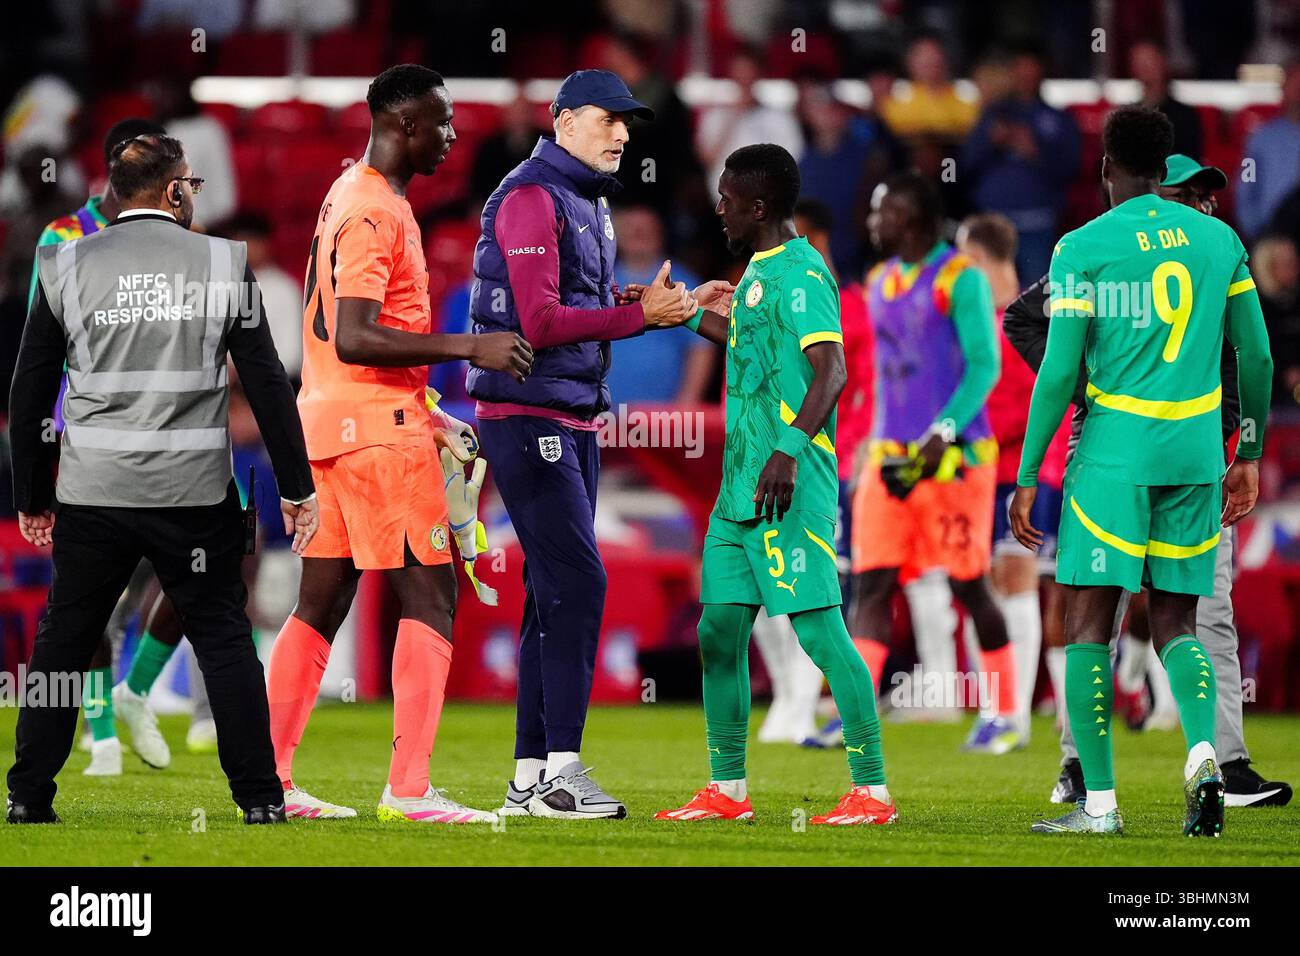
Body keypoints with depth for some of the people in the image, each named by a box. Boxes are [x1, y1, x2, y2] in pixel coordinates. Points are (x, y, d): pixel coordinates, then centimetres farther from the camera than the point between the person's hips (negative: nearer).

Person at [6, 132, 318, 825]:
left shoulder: (66, 267, 2)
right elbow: (268, 385, -1)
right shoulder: (223, 263, -2)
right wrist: (296, 488, 6)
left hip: (91, 495, 1)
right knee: (224, 638, 8)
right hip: (195, 495, -1)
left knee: (62, 639, 11)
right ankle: (260, 799, 6)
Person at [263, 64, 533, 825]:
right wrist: (468, 348, -24)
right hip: (378, 427, -10)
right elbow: (354, 339, -24)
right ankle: (409, 789, -12)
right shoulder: (374, 212, -16)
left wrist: (422, 411, 25)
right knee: (430, 596, -8)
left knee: (323, 604, 11)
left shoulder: (353, 194, 16)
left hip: (331, 421, 10)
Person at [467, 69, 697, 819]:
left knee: (558, 593, 10)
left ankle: (530, 777, 14)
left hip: (575, 419, 10)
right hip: (528, 414, -10)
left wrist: (663, 307, 2)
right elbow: (540, 322, -20)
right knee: (578, 582, -14)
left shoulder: (591, 205, 17)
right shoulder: (532, 199, -13)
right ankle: (559, 771, -13)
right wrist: (639, 315, -18)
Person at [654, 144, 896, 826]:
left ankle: (872, 790, -8)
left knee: (820, 630, -10)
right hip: (740, 487, 10)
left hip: (789, 489, -10)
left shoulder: (799, 272, -12)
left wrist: (789, 450, -33)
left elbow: (831, 371, -23)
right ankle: (727, 790, 18)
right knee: (719, 632, 10)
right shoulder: (759, 270, 17)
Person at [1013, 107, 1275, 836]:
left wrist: (1027, 477, -1)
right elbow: (1257, 358, 10)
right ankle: (1203, 749, -15)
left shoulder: (1084, 248, -5)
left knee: (1089, 621, 2)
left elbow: (1059, 373, -7)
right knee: (1176, 621, 12)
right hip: (1195, 457, 4)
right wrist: (1249, 456, 22)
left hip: (1115, 454, -4)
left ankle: (1099, 803, -1)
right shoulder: (1221, 240, 8)